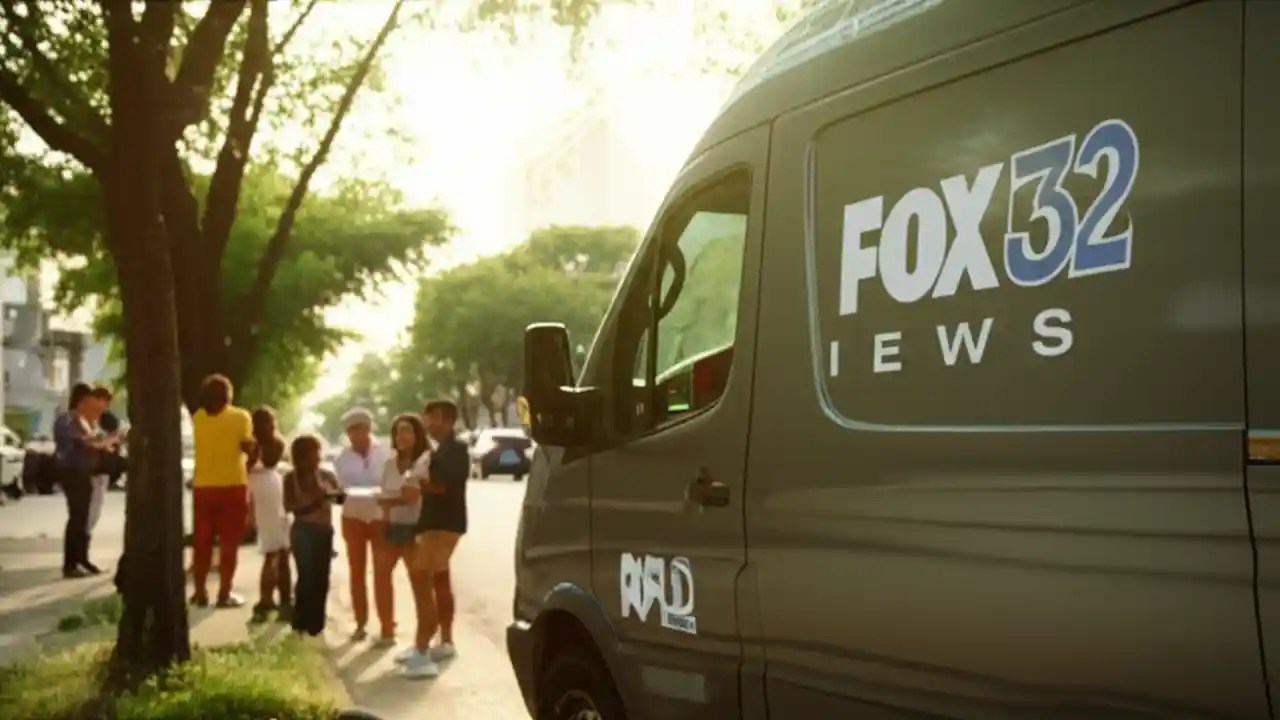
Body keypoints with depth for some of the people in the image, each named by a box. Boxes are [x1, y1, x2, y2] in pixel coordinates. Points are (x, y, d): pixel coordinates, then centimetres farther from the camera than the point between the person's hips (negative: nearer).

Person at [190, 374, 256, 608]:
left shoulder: (198, 417, 5)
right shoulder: (240, 417, -7)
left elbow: (200, 446, 7)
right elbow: (248, 447, -11)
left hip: (203, 486, 3)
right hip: (232, 485, -3)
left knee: (202, 542, 10)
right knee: (229, 542, 3)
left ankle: (200, 592, 12)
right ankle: (224, 594, 3)